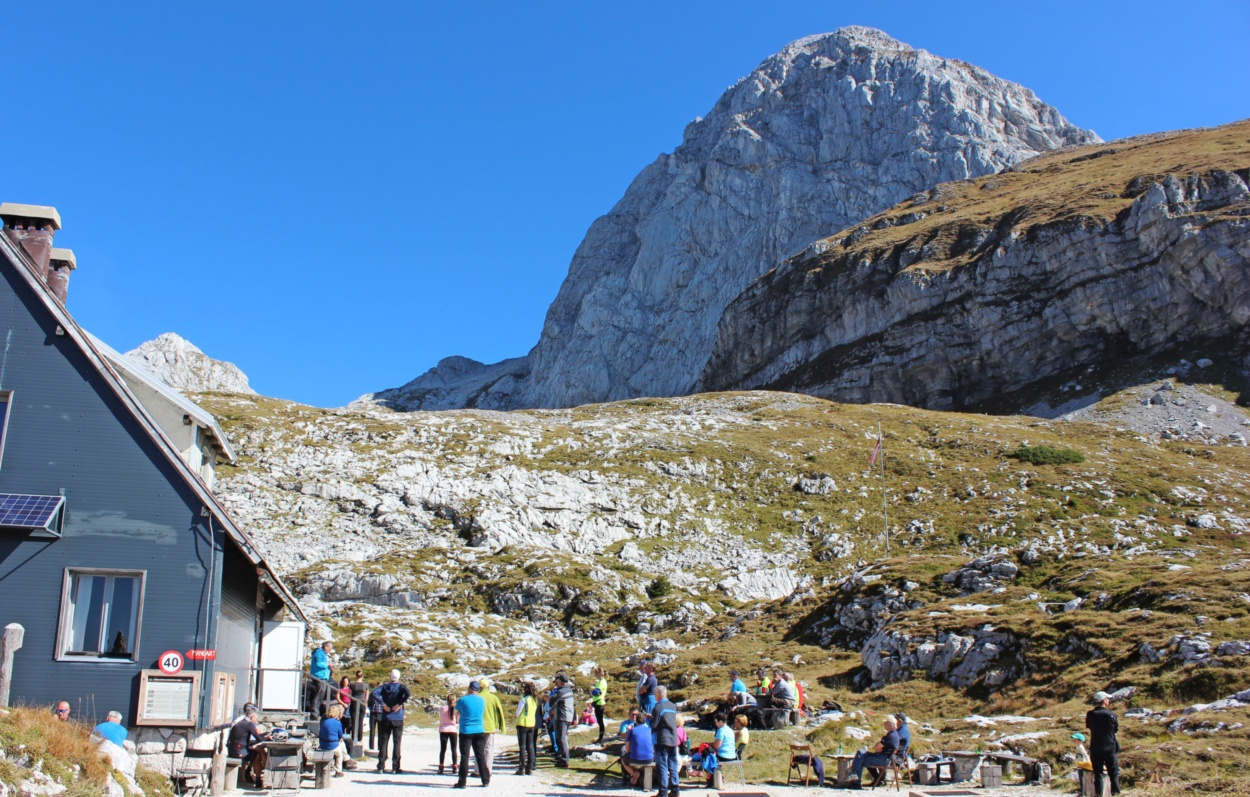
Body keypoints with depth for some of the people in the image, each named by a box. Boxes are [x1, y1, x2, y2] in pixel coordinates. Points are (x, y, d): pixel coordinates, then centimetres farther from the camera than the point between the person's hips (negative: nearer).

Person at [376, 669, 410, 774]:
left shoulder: (385, 686, 4)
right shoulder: (401, 686, -3)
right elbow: (408, 694, -24)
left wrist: (383, 704, -9)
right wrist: (399, 704, -15)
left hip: (385, 719, 2)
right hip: (398, 719, -2)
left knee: (383, 742, 9)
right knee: (397, 743, 3)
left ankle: (381, 767, 8)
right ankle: (395, 768, 1)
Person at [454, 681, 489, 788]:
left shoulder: (462, 700, -9)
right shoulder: (482, 700, 4)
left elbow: (456, 712, 6)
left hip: (466, 731, -4)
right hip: (479, 731, 4)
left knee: (464, 756, 0)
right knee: (481, 756, 11)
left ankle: (462, 782, -2)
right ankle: (486, 780, 14)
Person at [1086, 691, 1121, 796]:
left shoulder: (1090, 714, -4)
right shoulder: (1111, 714, -11)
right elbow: (1116, 729, 2)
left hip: (1095, 749, 2)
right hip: (1110, 748, -2)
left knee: (1098, 773, 7)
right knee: (1114, 774, 8)